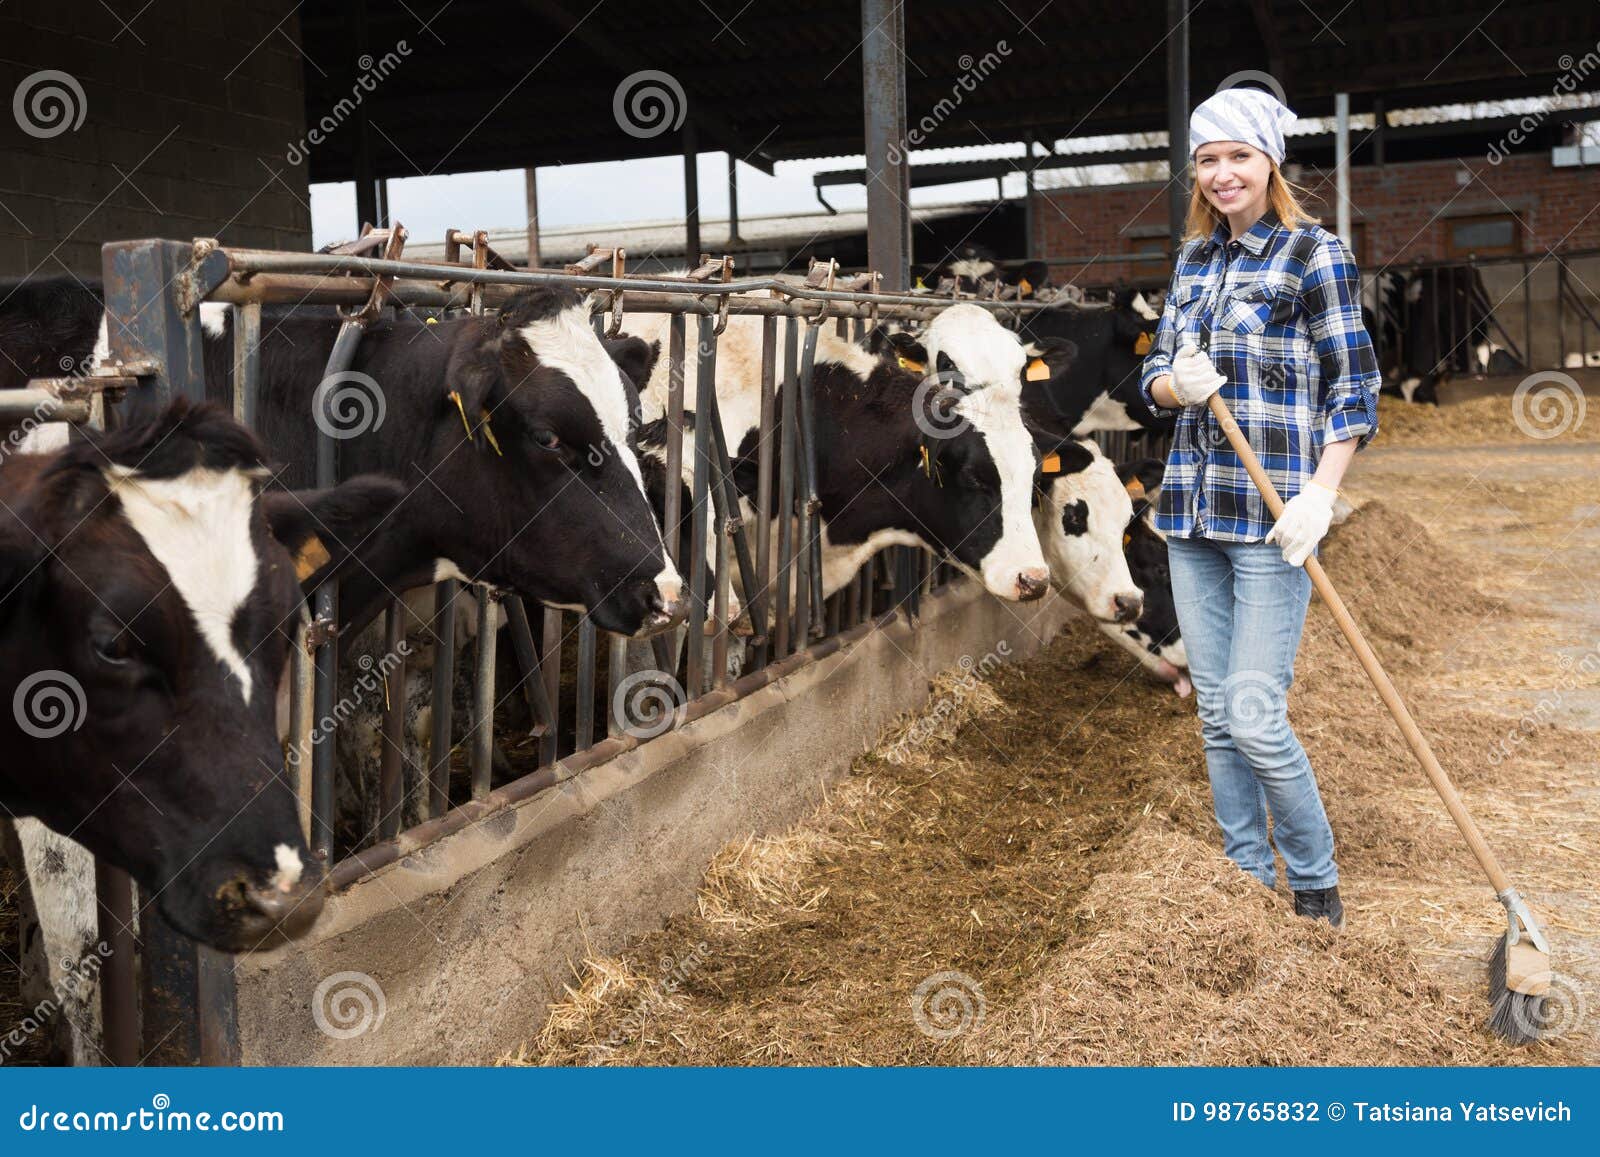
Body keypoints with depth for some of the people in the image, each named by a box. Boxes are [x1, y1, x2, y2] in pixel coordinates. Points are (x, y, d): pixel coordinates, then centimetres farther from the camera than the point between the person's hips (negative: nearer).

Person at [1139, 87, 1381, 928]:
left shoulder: (1316, 255, -4)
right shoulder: (1193, 259, 14)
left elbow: (1354, 391, -5)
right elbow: (1153, 374, 15)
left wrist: (1321, 495, -17)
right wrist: (1177, 384, -9)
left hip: (1272, 513, -6)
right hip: (1193, 511, 6)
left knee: (1255, 717, -9)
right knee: (1215, 714, 9)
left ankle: (1316, 890, 10)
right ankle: (1246, 882, 22)